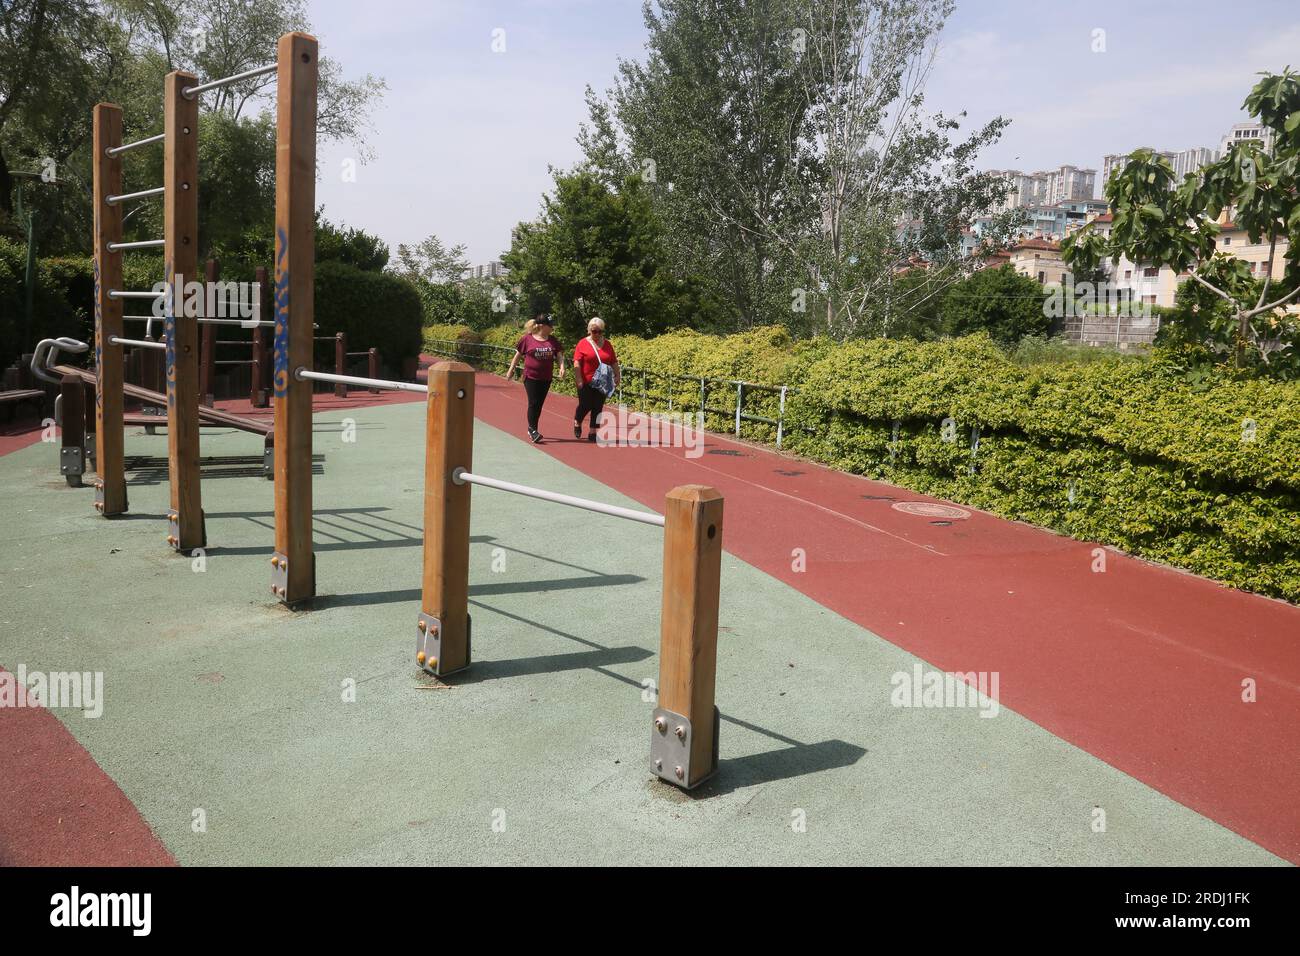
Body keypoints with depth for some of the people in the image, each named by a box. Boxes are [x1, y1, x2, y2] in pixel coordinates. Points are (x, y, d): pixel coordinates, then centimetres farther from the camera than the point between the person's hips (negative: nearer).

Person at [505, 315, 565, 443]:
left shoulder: (553, 340, 5)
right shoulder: (528, 339, -5)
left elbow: (559, 355, 2)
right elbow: (518, 355, 4)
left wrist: (562, 366, -17)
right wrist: (511, 369, 8)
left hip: (546, 378, 4)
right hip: (531, 377, -4)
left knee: (539, 404, 10)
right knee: (533, 403, -8)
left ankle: (532, 428, 23)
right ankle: (532, 430, -3)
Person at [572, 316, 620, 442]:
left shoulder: (607, 344, 9)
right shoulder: (583, 344, -2)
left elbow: (614, 362, 13)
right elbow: (577, 363, -7)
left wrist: (617, 376, 4)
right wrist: (579, 380, -13)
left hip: (602, 383, 3)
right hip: (586, 383, -3)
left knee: (598, 408, 3)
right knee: (585, 406, 1)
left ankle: (593, 432, 10)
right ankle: (577, 422, 30)